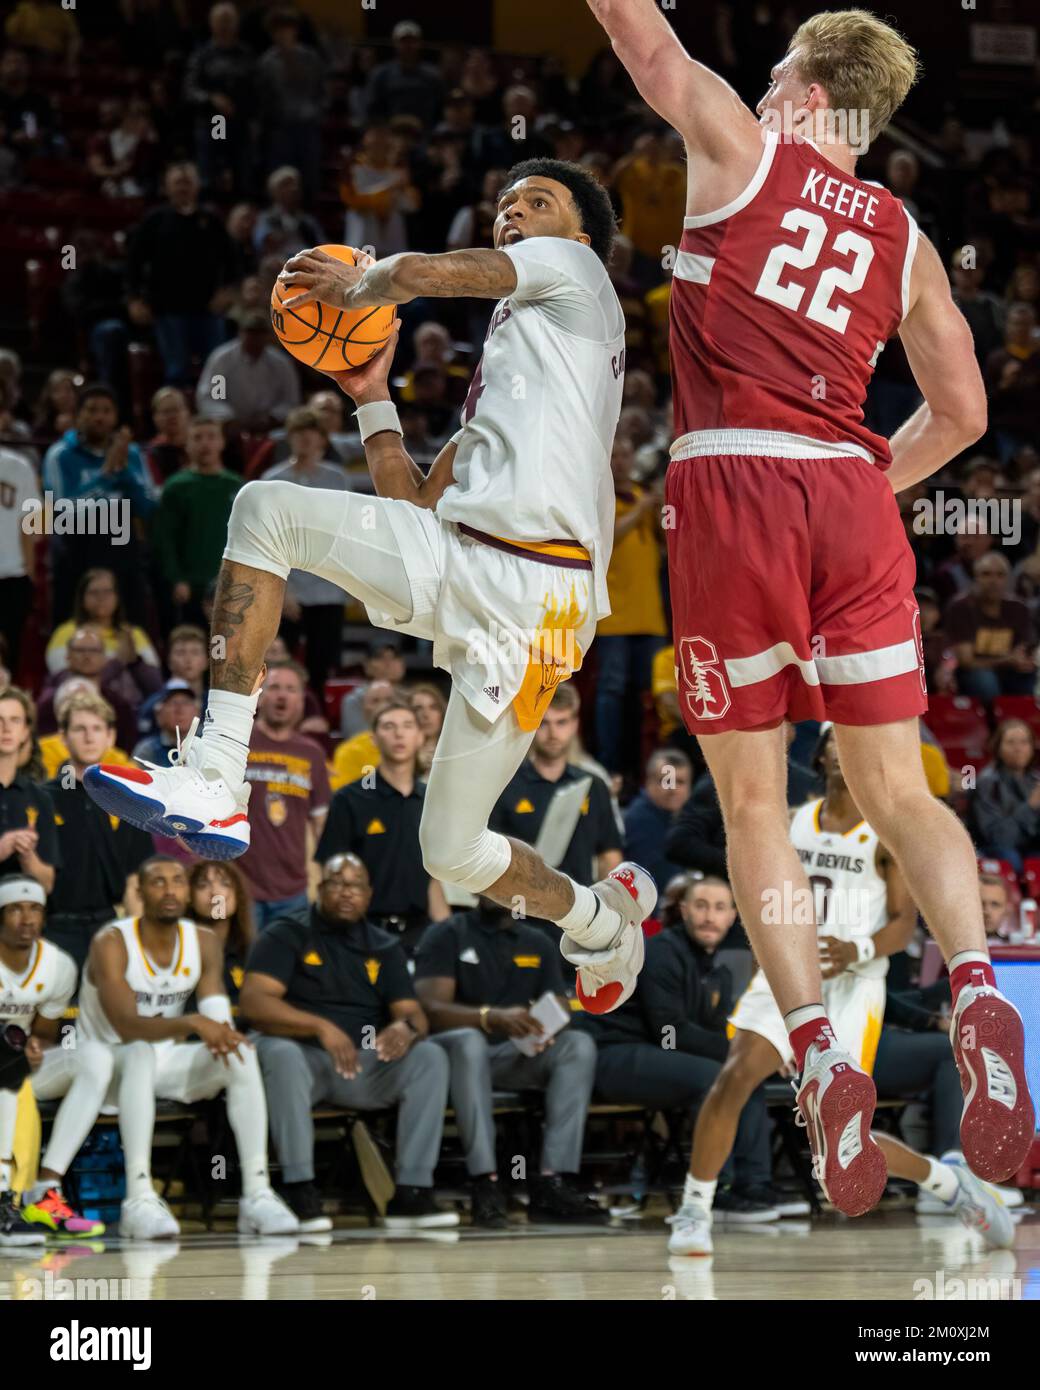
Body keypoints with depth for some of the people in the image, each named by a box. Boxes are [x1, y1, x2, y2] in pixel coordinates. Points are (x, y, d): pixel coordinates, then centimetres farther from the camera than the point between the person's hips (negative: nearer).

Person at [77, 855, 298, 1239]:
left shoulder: (204, 943, -1)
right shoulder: (111, 945, -19)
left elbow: (217, 1017, -4)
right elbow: (127, 1026, -31)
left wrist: (219, 1033, -28)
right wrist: (191, 1023, -45)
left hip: (167, 1063, 5)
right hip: (108, 1065, -5)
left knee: (239, 1053, -19)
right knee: (142, 1052, -38)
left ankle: (257, 1192, -27)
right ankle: (139, 1199, -47)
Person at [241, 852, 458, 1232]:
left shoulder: (384, 948, 17)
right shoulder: (287, 937, 4)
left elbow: (413, 1014, 8)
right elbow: (254, 1001, -11)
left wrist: (406, 1027, -19)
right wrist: (321, 1027, -24)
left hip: (367, 1063, 4)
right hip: (307, 1058, -4)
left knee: (430, 1058, -22)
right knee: (280, 1053, -38)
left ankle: (411, 1193, -27)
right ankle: (300, 1193, -38)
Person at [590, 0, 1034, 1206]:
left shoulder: (740, 150, 6)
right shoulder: (902, 238, 16)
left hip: (733, 485, -3)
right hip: (849, 490, 3)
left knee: (752, 802, 3)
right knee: (895, 790, 7)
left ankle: (818, 1052, -9)